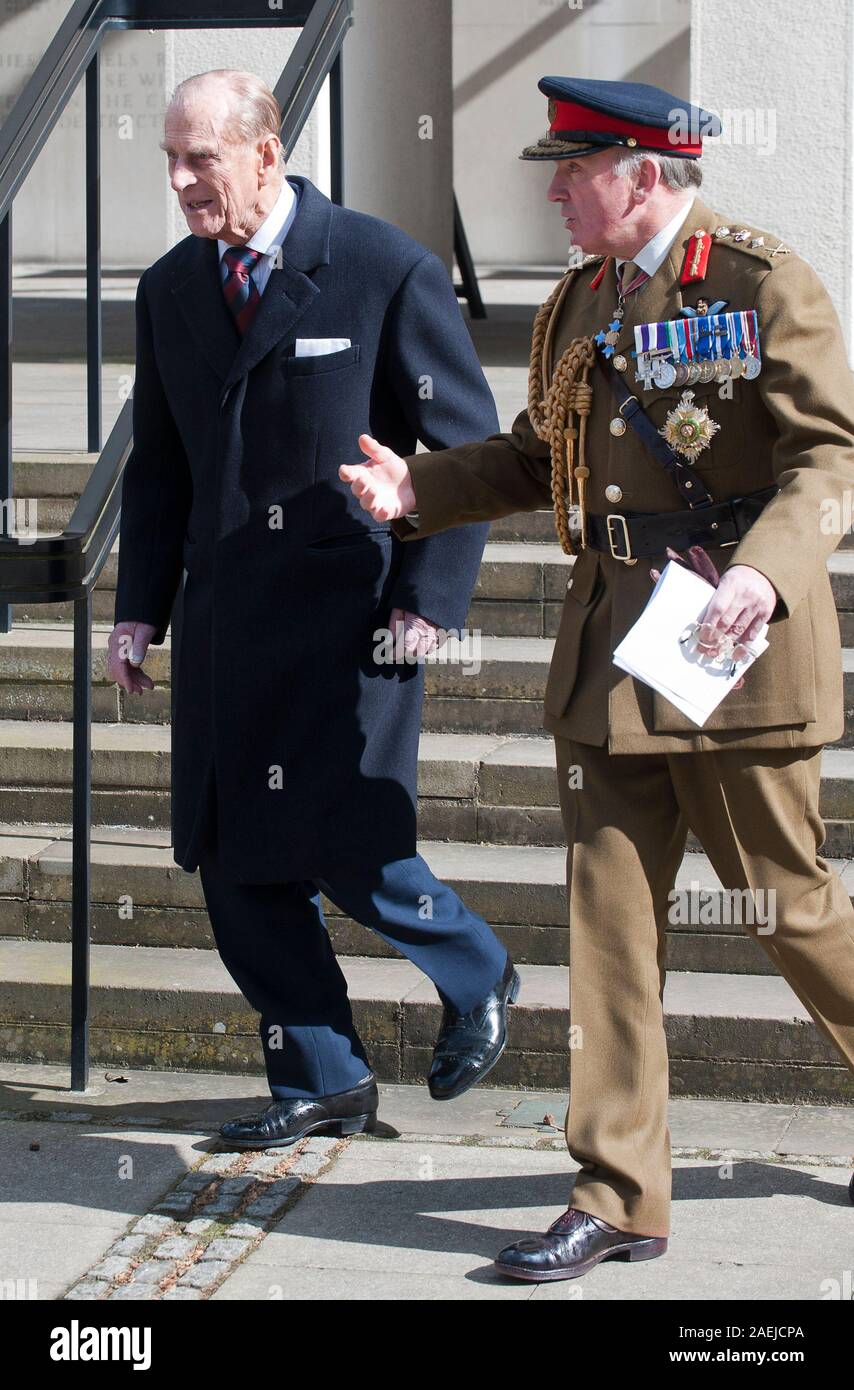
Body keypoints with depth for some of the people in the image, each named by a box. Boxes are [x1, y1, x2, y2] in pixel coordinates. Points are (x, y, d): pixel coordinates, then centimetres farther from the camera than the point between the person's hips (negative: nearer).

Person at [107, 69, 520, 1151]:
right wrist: (138, 609, 9)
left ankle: (477, 980, 19)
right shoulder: (170, 289, 10)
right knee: (233, 862, 4)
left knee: (345, 849, -11)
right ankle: (322, 1082, 19)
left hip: (351, 609, -6)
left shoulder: (388, 270, -7)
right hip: (226, 616, 6)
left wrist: (427, 602, -11)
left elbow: (466, 449, -4)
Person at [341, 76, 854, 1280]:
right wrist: (419, 490, 5)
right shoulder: (579, 304, 13)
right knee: (610, 910, 2)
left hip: (734, 650, -6)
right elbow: (539, 457, 20)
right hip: (609, 660, 6)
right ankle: (618, 1198, 7)